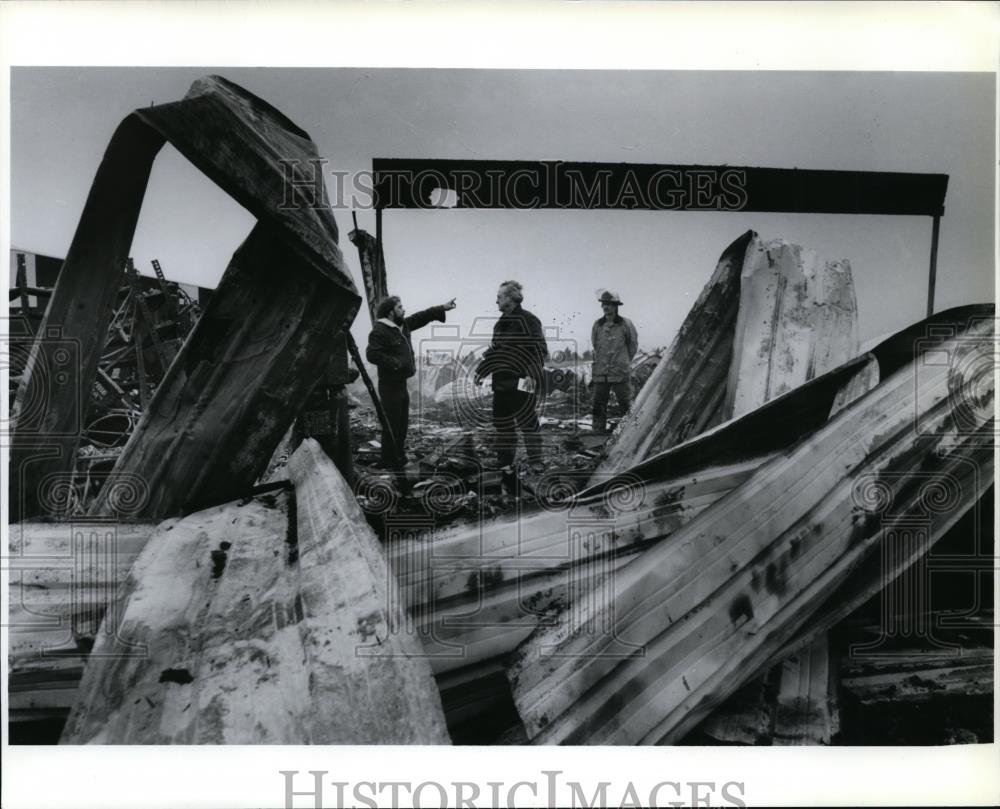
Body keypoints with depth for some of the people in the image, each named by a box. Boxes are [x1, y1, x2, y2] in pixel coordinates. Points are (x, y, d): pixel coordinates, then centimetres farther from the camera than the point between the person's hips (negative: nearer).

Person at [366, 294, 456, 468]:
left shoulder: (403, 325, 11)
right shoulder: (380, 331, -16)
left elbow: (420, 318, 20)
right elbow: (372, 354, -24)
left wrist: (442, 308, 18)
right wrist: (394, 363, -23)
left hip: (401, 383, 10)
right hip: (389, 385, -10)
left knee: (402, 424, 17)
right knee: (391, 425, -5)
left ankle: (399, 458, 29)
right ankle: (389, 462, 4)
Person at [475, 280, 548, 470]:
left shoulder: (528, 320, -10)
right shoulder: (500, 323, 15)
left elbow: (540, 350, -14)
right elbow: (494, 349, 23)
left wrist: (532, 374, -23)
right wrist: (481, 371, 17)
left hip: (521, 382, -8)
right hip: (501, 382, 8)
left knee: (527, 422, -2)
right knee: (501, 422, 10)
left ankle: (536, 463, 7)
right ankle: (504, 462, 20)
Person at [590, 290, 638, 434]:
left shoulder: (625, 324, -3)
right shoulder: (597, 325, 5)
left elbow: (633, 345, 9)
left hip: (620, 373, -3)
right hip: (600, 373, 3)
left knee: (626, 403, 0)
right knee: (598, 403, 6)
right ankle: (598, 431, 14)